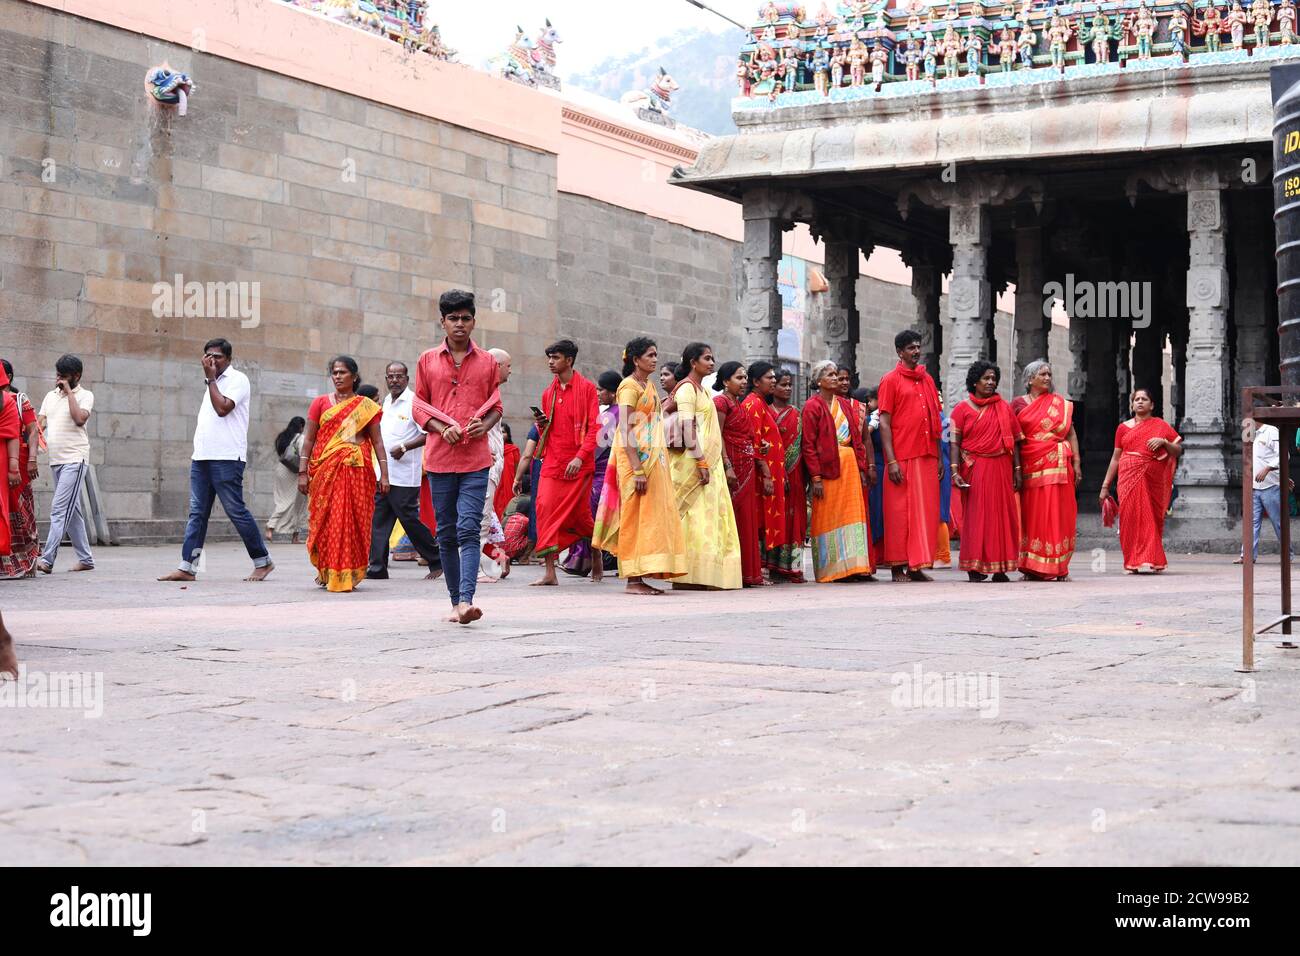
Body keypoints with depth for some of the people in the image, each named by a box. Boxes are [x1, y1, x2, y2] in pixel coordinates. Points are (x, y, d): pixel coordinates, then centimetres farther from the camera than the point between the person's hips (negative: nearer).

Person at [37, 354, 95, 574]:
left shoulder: (85, 395, -2)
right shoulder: (51, 396, 17)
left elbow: (80, 418, -19)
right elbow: (40, 423, 13)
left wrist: (69, 391, -12)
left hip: (74, 459, -7)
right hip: (56, 460, 7)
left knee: (60, 509, -14)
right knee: (72, 511, 10)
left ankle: (47, 559, -19)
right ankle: (85, 559, 16)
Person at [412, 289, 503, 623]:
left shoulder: (487, 362, 9)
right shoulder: (427, 361, 9)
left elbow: (496, 406, 14)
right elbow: (419, 406, 10)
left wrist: (484, 425, -8)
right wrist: (442, 428, -8)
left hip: (476, 458, -2)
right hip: (440, 457, 2)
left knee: (468, 529, -13)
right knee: (446, 533, 6)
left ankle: (466, 601, -23)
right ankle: (456, 602, 16)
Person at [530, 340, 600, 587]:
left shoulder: (586, 388, -1)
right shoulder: (548, 393, 15)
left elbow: (594, 427, -7)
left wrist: (580, 457, -17)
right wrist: (542, 424, 2)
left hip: (578, 464, -4)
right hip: (553, 462, 4)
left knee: (580, 514, 4)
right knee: (545, 507, -11)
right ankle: (550, 572, -11)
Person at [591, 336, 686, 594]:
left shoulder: (649, 386, 17)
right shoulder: (630, 386, -10)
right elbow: (625, 431, -18)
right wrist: (638, 470, -24)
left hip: (653, 457, 9)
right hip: (636, 457, -9)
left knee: (651, 516, 7)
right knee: (637, 515, -8)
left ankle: (640, 578, 10)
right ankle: (634, 580, -7)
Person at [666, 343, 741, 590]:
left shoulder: (700, 389, 21)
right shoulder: (687, 388, -8)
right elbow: (687, 426, -18)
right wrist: (701, 461, -22)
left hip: (709, 462, 10)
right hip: (693, 464, -10)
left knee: (711, 518, 7)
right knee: (696, 516, -11)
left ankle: (706, 574, 7)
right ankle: (686, 576, -10)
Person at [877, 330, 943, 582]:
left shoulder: (927, 379, 17)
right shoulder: (891, 380, 0)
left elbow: (935, 421, 19)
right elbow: (884, 423, -5)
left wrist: (939, 457, 13)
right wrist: (891, 461, -13)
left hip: (927, 457, 5)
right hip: (902, 457, -5)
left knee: (926, 512, 4)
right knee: (899, 512, -2)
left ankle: (917, 566, 9)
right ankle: (898, 567, 3)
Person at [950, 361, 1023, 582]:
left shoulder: (1004, 407, 12)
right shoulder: (963, 408, 4)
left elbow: (1014, 440, 10)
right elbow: (955, 442, -3)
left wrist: (1017, 469, 2)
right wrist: (956, 471, -14)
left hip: (1001, 468, 3)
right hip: (974, 469, -3)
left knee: (1002, 515, 2)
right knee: (975, 515, -3)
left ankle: (1000, 568, 6)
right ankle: (975, 567, 1)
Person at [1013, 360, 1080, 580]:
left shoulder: (1060, 403, 12)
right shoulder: (1018, 403, 9)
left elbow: (1071, 434, 9)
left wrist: (1076, 463, 0)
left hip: (1057, 464, 0)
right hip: (1030, 465, 0)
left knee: (1057, 513, -4)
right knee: (1032, 514, -1)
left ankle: (1056, 566, -2)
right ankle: (1031, 567, 2)